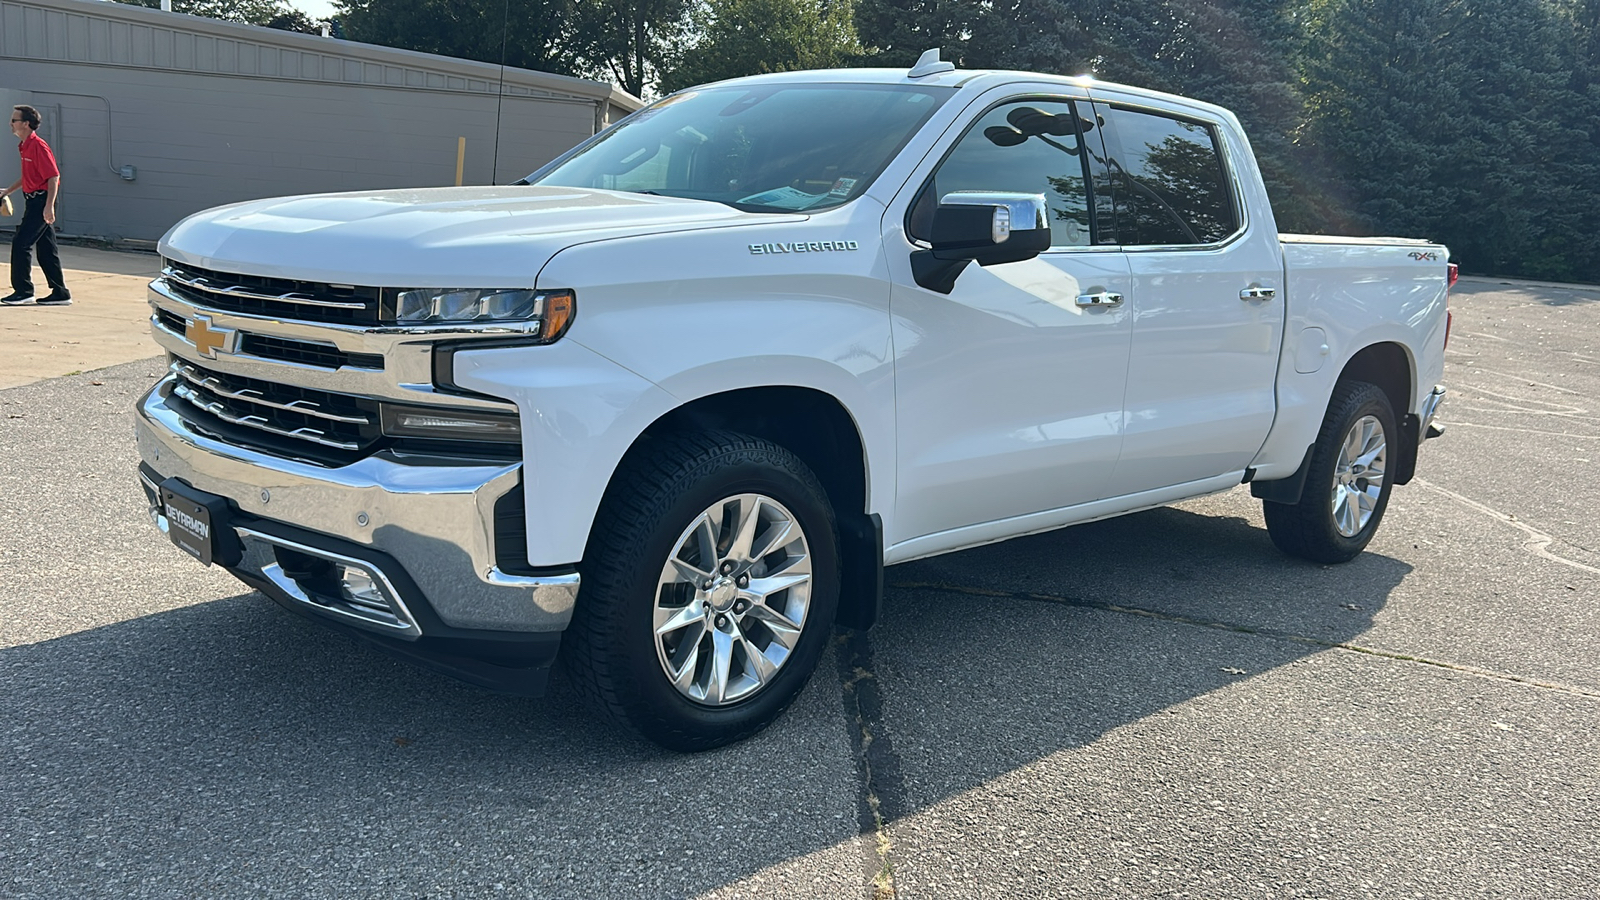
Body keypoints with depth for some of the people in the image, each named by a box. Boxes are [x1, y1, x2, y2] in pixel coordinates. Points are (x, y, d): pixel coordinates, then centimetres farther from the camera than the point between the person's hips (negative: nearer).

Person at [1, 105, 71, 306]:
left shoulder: (38, 146, -15)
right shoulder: (25, 146, 15)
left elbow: (54, 177, -19)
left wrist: (49, 206, -24)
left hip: (40, 201, -10)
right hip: (34, 201, 10)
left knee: (21, 244, -8)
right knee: (46, 249, 9)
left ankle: (23, 291, -2)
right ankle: (60, 293, 11)